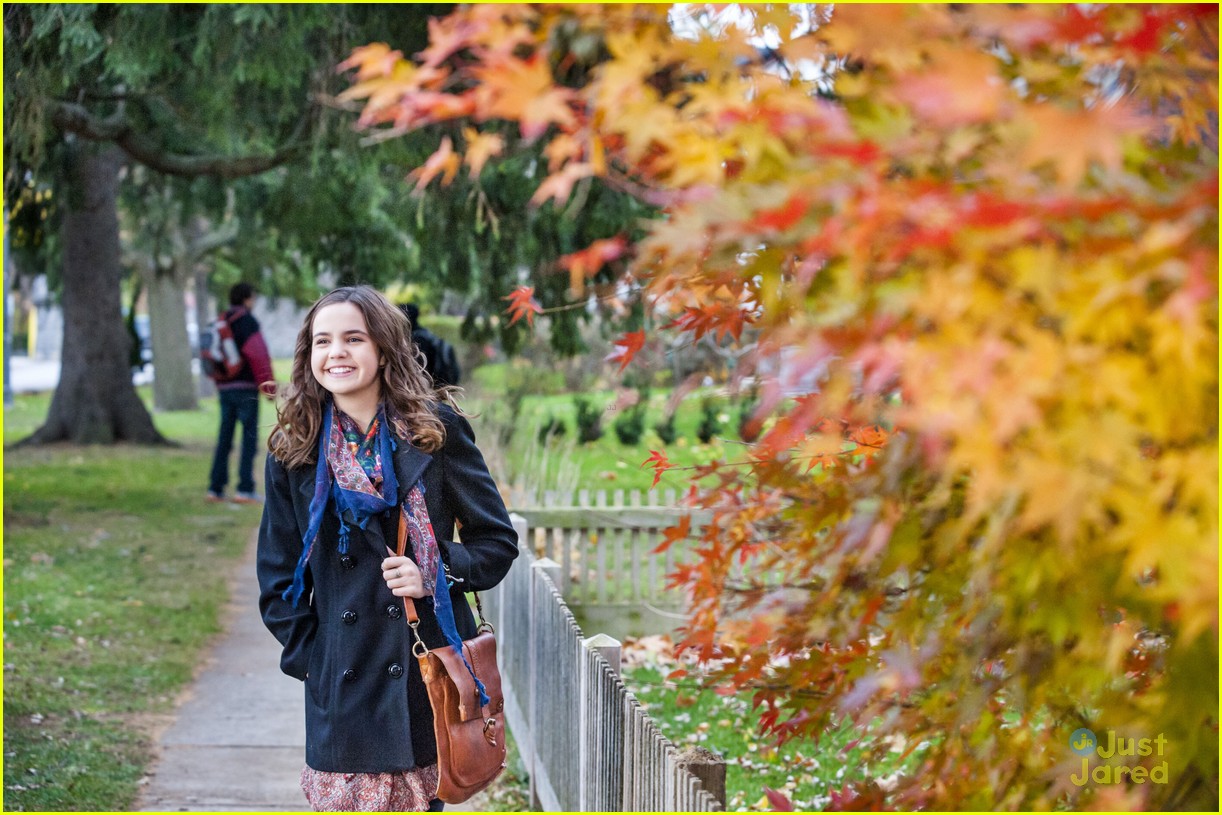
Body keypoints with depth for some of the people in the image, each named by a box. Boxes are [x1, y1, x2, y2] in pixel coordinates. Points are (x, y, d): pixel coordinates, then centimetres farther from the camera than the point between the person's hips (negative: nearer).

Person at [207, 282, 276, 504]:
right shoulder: (247, 322, -8)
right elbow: (259, 355, -15)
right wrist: (269, 385, -11)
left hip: (224, 387, 7)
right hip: (245, 386, -7)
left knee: (224, 438, 11)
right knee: (249, 437, -4)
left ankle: (215, 488, 10)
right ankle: (245, 489, -9)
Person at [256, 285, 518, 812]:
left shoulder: (437, 429, 1)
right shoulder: (293, 451, 6)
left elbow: (498, 540, 5)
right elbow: (278, 577, 12)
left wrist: (435, 574, -11)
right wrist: (310, 657, 2)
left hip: (430, 670, -1)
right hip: (342, 684, 1)